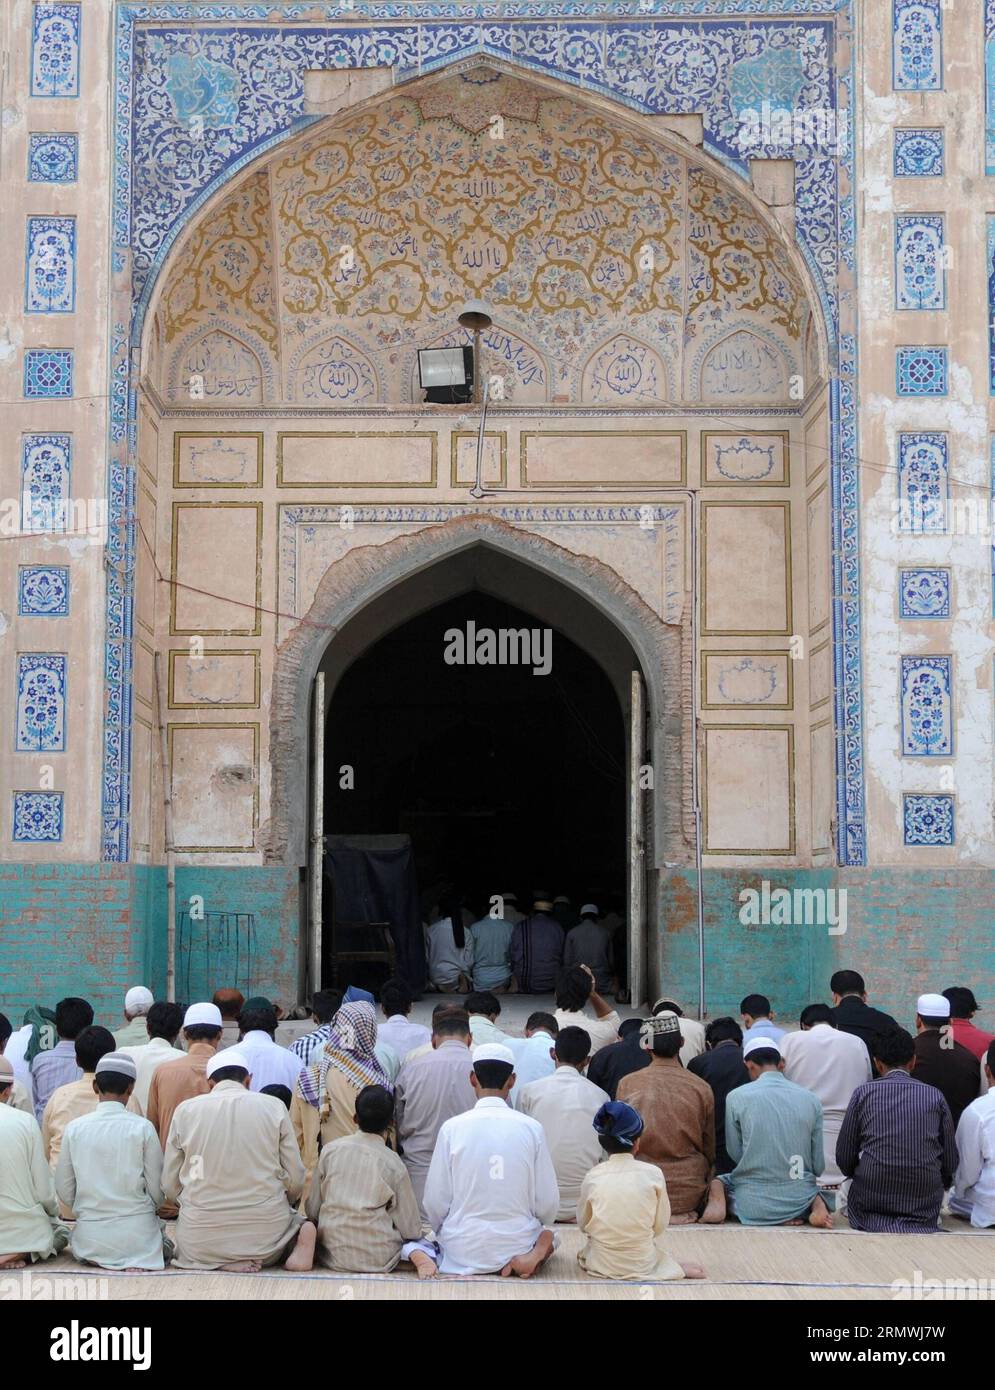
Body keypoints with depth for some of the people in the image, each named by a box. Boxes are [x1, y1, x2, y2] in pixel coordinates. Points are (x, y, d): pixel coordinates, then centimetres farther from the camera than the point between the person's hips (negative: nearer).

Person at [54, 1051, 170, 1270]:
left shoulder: (74, 1128, -3)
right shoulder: (142, 1127, -9)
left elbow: (64, 1190, 2)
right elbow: (157, 1190, -3)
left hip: (90, 1235, 2)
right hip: (137, 1231, -2)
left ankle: (97, 1258, 0)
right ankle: (137, 1259, -6)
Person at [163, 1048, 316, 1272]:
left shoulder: (185, 1110, 3)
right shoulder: (274, 1108, 2)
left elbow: (169, 1186, 5)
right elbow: (295, 1180, 2)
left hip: (202, 1241, -1)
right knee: (297, 1219, 32)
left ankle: (225, 1261, -3)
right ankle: (297, 1240, -6)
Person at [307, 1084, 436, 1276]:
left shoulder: (330, 1150, -1)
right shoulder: (394, 1164, -6)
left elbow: (312, 1210, 5)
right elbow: (411, 1229, -2)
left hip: (333, 1254, 3)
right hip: (378, 1259, -3)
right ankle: (415, 1252, -12)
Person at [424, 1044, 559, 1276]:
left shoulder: (452, 1128, -10)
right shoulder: (532, 1128, -8)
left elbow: (435, 1201, -5)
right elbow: (548, 1201, -2)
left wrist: (444, 1235, 16)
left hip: (462, 1250, -1)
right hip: (517, 1239, 1)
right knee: (548, 1234, 32)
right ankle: (534, 1252, -4)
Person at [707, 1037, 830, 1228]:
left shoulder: (736, 1097, -6)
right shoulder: (811, 1099, 1)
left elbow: (735, 1154, 3)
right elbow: (818, 1166, 4)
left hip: (754, 1204, -2)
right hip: (800, 1202, 2)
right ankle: (817, 1205, 1)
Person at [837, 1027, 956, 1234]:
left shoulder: (863, 1093, 1)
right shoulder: (935, 1097, 4)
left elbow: (844, 1158, 3)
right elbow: (950, 1162, 6)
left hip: (870, 1203, 0)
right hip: (925, 1207, 1)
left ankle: (877, 1221, -3)